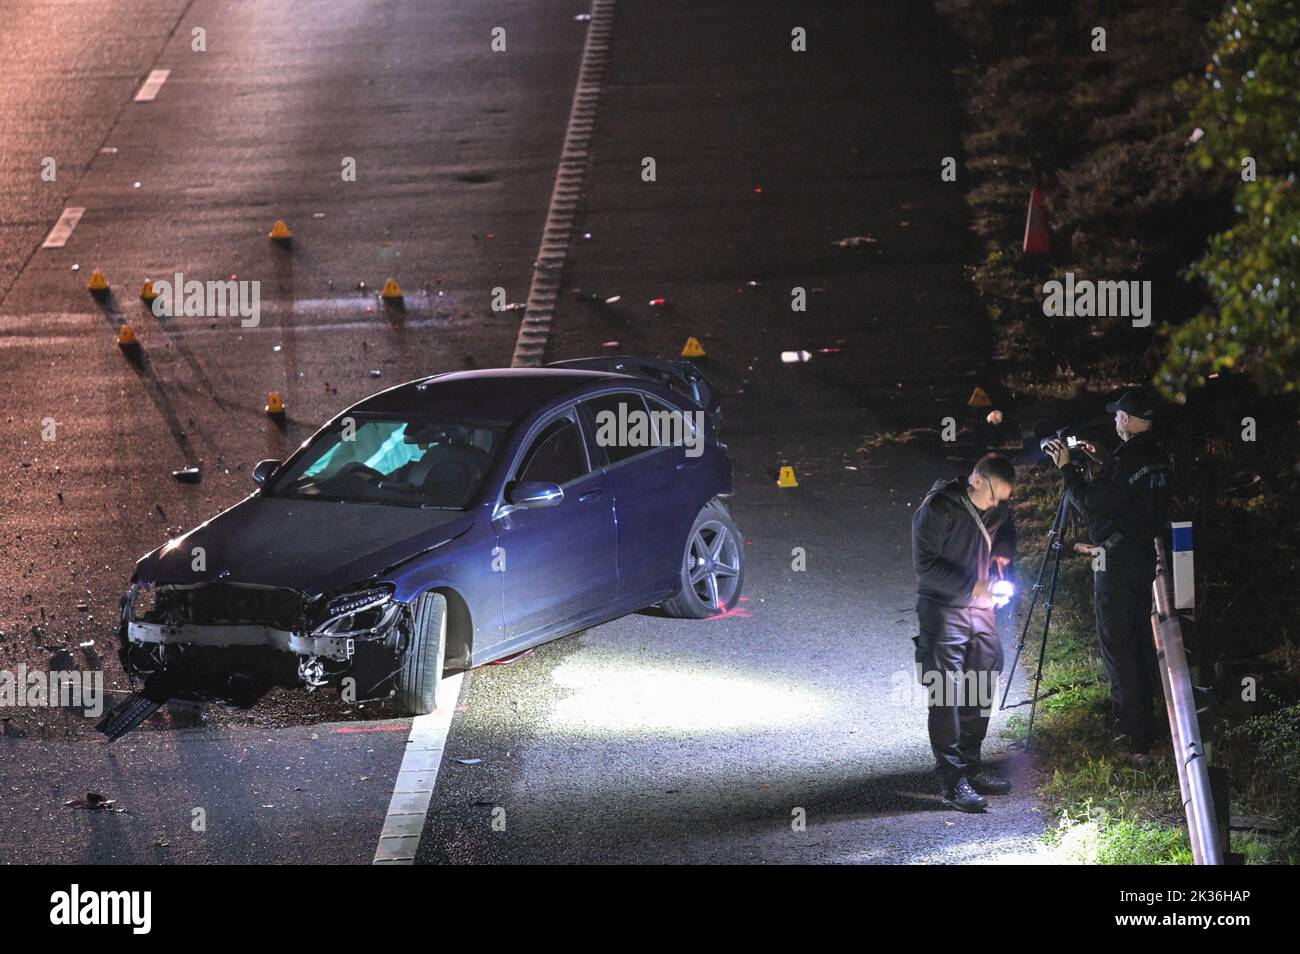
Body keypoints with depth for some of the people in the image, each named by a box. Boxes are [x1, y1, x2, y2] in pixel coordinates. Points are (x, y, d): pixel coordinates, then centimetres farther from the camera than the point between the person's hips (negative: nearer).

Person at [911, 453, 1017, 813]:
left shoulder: (997, 509, 6)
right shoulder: (937, 508, -15)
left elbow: (1006, 531, 28)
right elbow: (925, 564, -18)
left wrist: (1003, 551, 4)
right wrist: (972, 587, -24)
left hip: (981, 609, 7)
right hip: (944, 611, -7)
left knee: (981, 690, 11)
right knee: (948, 695, -8)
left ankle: (970, 766, 23)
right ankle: (952, 780, -6)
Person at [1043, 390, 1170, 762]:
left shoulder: (1123, 461, -19)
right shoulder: (1159, 459, 7)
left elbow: (1091, 505, -15)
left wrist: (1067, 468, -5)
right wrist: (1097, 463, 23)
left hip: (1116, 561, -8)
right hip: (1148, 559, 8)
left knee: (1117, 647, -4)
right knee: (1143, 640, 17)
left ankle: (1135, 736, -7)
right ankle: (1145, 725, 24)